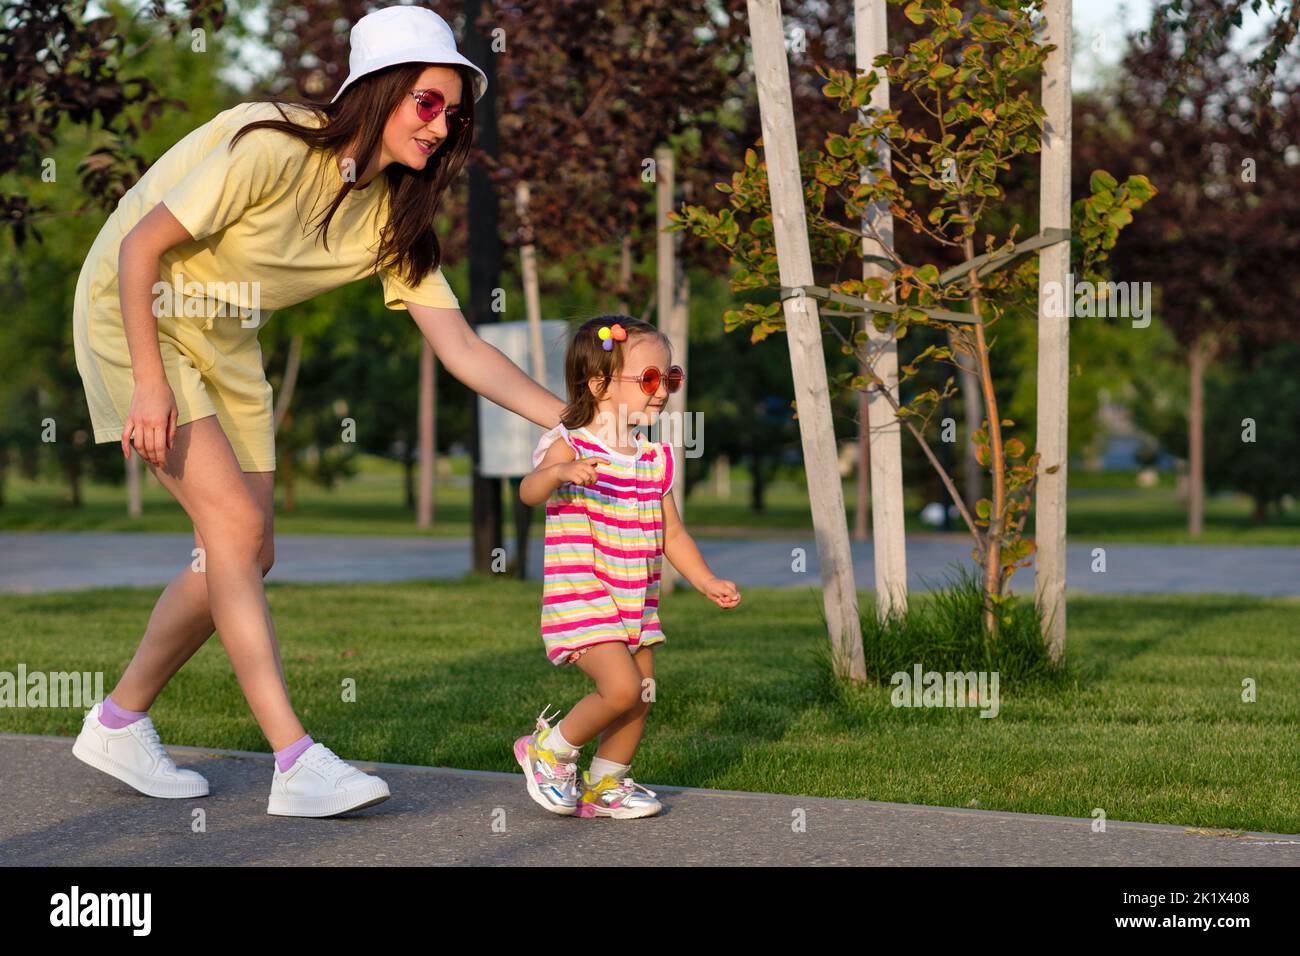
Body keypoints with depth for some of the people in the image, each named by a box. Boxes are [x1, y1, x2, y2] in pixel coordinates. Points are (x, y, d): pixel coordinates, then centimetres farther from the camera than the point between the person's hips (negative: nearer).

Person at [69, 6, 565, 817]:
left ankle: (118, 725, 19)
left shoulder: (392, 217, -5)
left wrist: (578, 424, -17)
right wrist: (149, 382, -28)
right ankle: (298, 765, -20)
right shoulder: (272, 148, -26)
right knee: (234, 522, -19)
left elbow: (461, 347, -7)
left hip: (225, 342, 8)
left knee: (245, 558, 3)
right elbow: (138, 247, -23)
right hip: (134, 314, -8)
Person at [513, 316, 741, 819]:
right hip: (581, 599, -7)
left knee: (641, 697, 8)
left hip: (635, 603, 7)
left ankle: (605, 785, 27)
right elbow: (529, 491, -29)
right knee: (622, 687, -19)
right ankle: (550, 750, 4)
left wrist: (707, 581, 9)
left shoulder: (655, 460, 10)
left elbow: (671, 533, 18)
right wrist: (561, 472, -49)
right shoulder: (570, 445, -11)